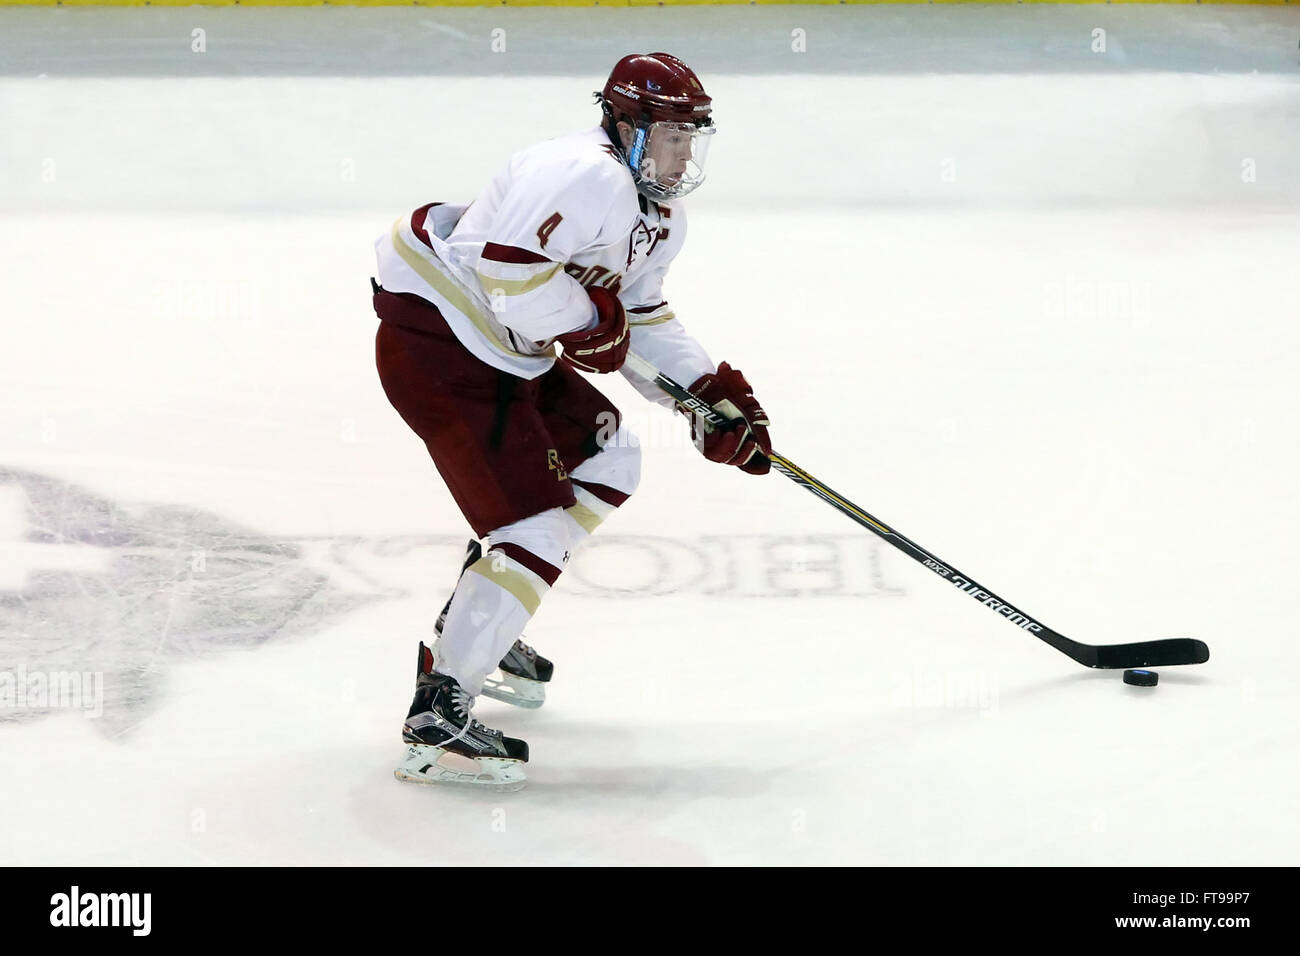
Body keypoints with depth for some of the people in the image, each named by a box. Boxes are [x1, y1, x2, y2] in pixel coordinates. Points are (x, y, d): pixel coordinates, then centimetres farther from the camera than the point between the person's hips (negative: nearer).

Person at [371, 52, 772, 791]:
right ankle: (438, 715, -16)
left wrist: (712, 394, 8)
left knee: (608, 461, 19)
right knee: (540, 526, -14)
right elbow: (508, 265, -33)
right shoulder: (590, 178, -21)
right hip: (434, 342, -11)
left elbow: (644, 324, 20)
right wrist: (588, 322, -18)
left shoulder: (658, 218, 13)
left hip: (504, 352, 11)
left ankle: (479, 624, 28)